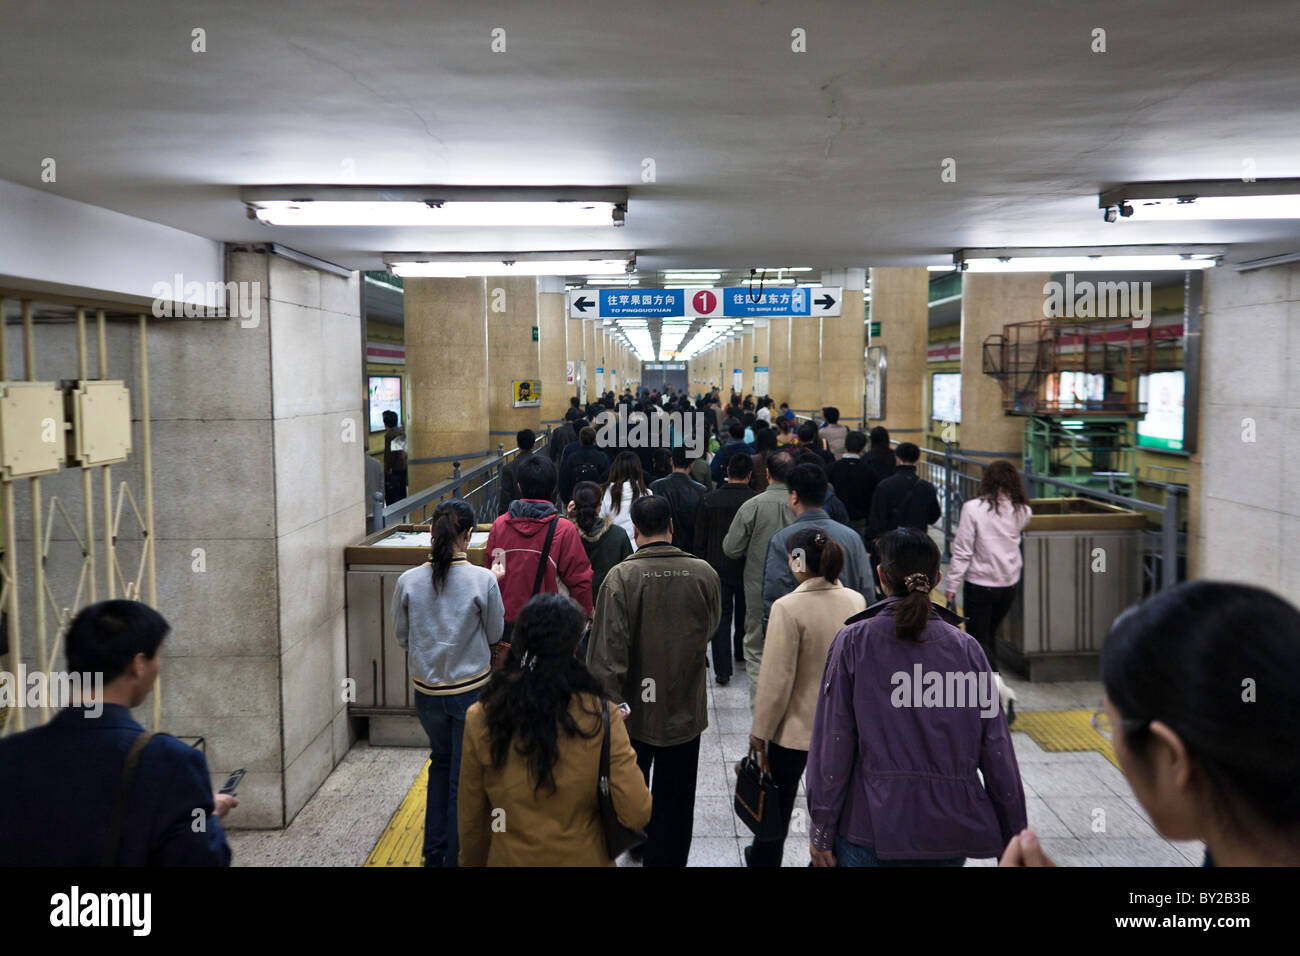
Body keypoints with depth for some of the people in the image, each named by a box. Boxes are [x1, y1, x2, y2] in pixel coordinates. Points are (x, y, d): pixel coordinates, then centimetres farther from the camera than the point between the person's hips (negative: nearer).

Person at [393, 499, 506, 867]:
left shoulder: (408, 581, -10)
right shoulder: (483, 581, -18)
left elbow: (401, 638, 2)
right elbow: (495, 634, -4)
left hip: (427, 690, 3)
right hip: (471, 689, -3)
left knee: (441, 762, 25)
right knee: (464, 778, 11)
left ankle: (434, 851, 31)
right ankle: (457, 857, 21)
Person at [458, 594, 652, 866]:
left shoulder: (480, 720, -16)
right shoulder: (601, 717, -21)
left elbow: (471, 820, -6)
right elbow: (637, 815, -19)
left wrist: (472, 861, 11)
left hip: (509, 858, 1)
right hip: (583, 858, 0)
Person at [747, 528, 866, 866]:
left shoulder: (788, 608, -23)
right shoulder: (856, 601, -5)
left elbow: (776, 680, -19)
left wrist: (760, 731, -8)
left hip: (794, 728, -4)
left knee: (777, 804, 18)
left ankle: (764, 858, 37)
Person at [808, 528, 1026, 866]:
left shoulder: (853, 642, -6)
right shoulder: (966, 647, 0)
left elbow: (833, 743, -7)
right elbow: (996, 750, 0)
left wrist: (822, 832, 0)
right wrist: (1013, 839, 10)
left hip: (871, 828, -3)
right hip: (949, 837, 3)